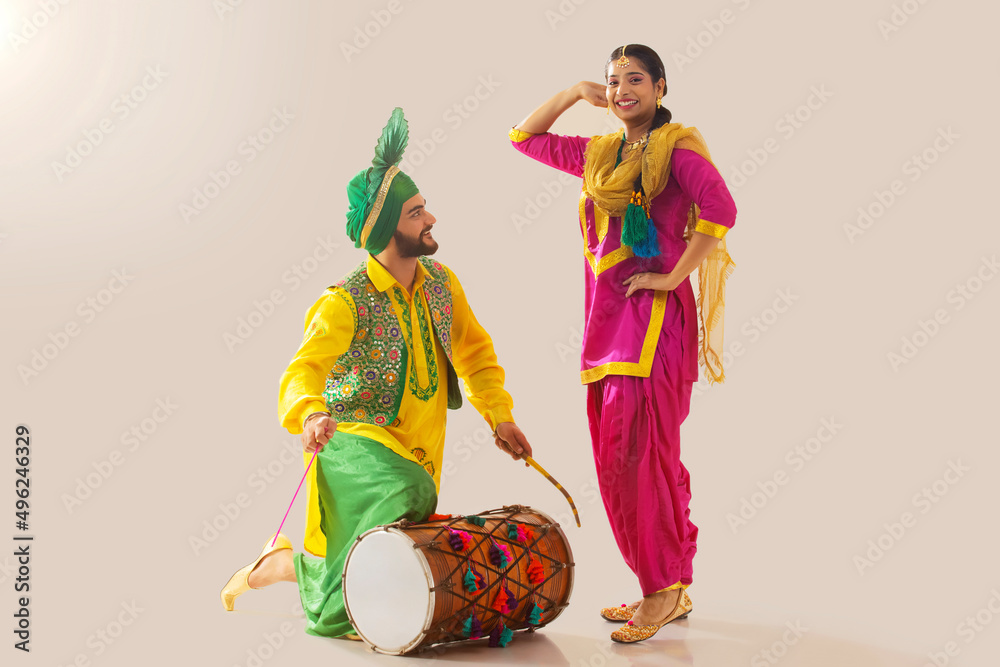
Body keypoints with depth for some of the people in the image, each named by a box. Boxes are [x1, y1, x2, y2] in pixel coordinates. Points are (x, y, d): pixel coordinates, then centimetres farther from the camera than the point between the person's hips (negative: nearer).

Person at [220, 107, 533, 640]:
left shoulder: (441, 282, 1)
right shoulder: (346, 303, -19)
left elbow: (473, 349, 13)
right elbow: (303, 370, -30)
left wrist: (499, 415, 4)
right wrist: (310, 415, -52)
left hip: (417, 449, 7)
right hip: (355, 439, -6)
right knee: (404, 492, -37)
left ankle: (284, 560, 39)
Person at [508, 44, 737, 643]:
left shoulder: (677, 146, -3)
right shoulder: (599, 153, 17)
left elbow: (720, 208, -19)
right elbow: (525, 137, 27)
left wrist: (674, 276, -16)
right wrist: (576, 93, 16)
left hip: (655, 319, -7)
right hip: (606, 317, 7)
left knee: (641, 453, -10)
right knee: (616, 456, 8)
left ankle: (666, 589, 3)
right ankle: (663, 590, 18)